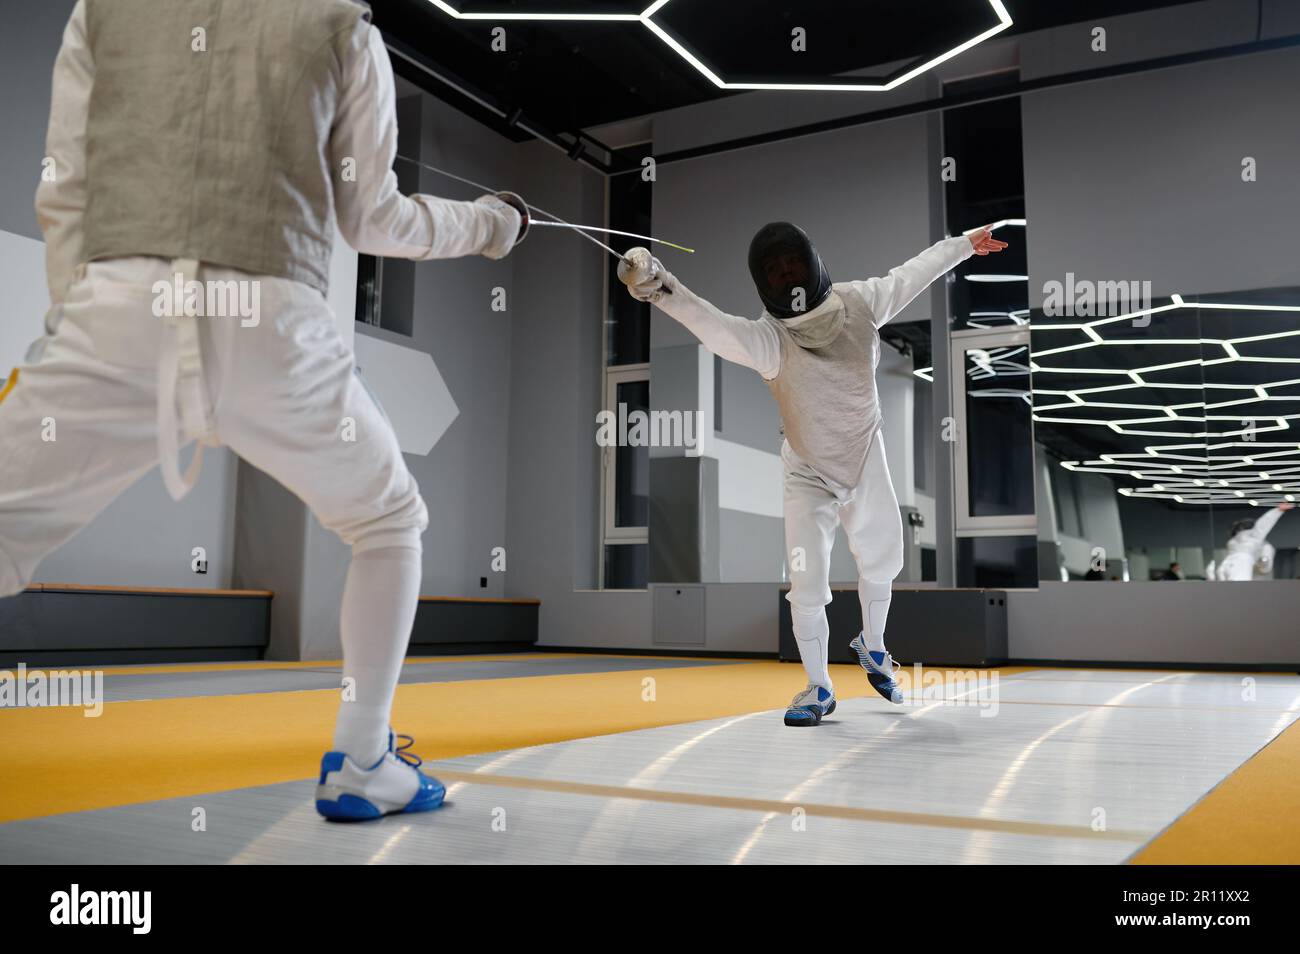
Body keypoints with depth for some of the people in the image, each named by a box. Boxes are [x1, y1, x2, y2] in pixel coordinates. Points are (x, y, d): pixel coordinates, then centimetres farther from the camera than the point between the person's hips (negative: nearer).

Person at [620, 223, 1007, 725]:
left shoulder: (858, 301, -20)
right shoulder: (768, 339, -32)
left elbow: (911, 274, 0)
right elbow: (712, 324, -52)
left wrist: (965, 243, 13)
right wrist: (659, 285, -70)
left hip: (866, 464, 4)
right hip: (809, 476, -3)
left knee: (880, 566, 21)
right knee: (807, 588, -9)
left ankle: (871, 647, 50)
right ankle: (818, 688, 15)